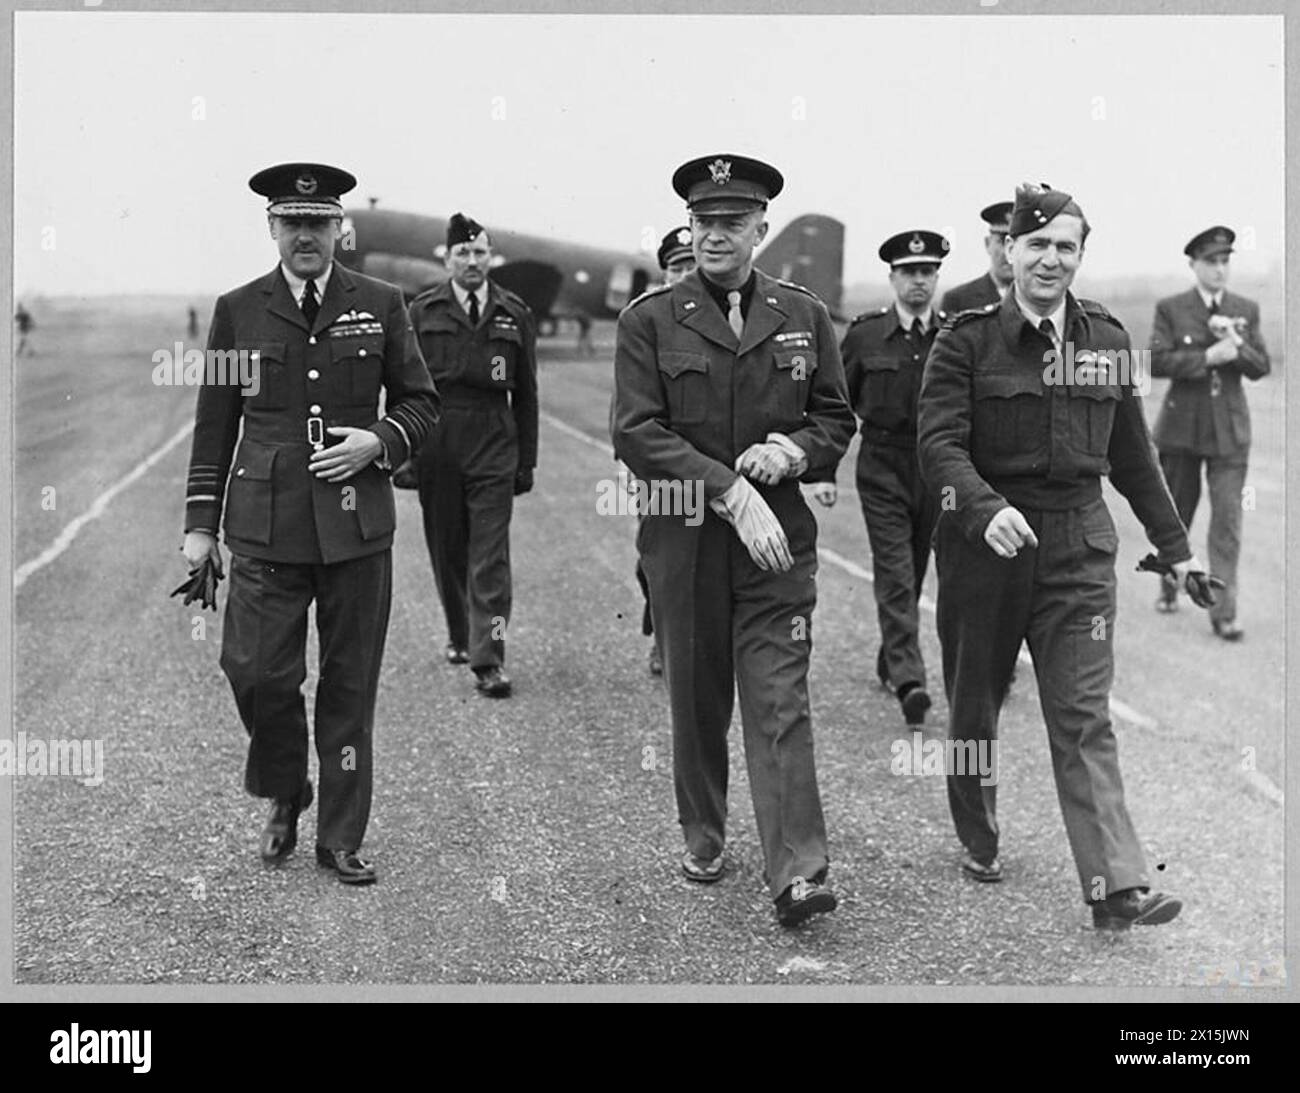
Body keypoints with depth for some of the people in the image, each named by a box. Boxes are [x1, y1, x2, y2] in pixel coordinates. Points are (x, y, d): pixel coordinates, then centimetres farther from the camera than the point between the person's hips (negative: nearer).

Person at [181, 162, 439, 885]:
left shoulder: (381, 304, 7)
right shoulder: (237, 311, 7)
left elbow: (423, 401, 12)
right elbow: (215, 423, 10)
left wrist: (379, 440, -8)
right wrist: (201, 521, 7)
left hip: (358, 525, 0)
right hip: (265, 526, 0)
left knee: (351, 685, 4)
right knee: (257, 671, -7)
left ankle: (342, 839, 17)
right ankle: (284, 798, 22)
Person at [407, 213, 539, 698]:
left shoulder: (514, 314, 7)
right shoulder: (422, 312, 4)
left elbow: (525, 393, 9)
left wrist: (526, 460, 6)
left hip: (493, 445, -1)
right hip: (436, 443, 1)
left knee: (490, 557, -6)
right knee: (446, 550, 12)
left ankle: (488, 659, -7)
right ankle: (459, 636, 32)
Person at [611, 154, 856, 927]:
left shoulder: (805, 316, 7)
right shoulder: (650, 320, 0)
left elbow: (837, 422, 12)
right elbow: (637, 433, -8)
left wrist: (793, 451, -11)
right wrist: (730, 493, -17)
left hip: (779, 537, 0)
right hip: (685, 539, 0)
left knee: (781, 700, -6)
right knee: (696, 697, 12)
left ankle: (799, 871, -8)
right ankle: (703, 836, 31)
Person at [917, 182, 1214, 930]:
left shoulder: (1106, 339, 8)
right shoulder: (967, 341, -4)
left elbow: (1133, 455, 14)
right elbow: (940, 442, -14)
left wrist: (1175, 546, 16)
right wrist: (986, 509, -31)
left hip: (1080, 546, 2)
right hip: (985, 542, -2)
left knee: (1084, 718, -3)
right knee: (975, 705, 12)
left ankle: (1118, 887, -5)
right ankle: (979, 843, 33)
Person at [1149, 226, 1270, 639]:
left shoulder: (1246, 310, 7)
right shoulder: (1170, 309, 0)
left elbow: (1261, 368, 4)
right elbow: (1156, 362, -12)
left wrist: (1235, 343, -14)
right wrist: (1208, 357, -20)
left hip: (1230, 428, 1)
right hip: (1182, 426, -1)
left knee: (1228, 518, -7)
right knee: (1177, 512, 11)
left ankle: (1223, 611, -6)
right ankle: (1170, 582, 34)